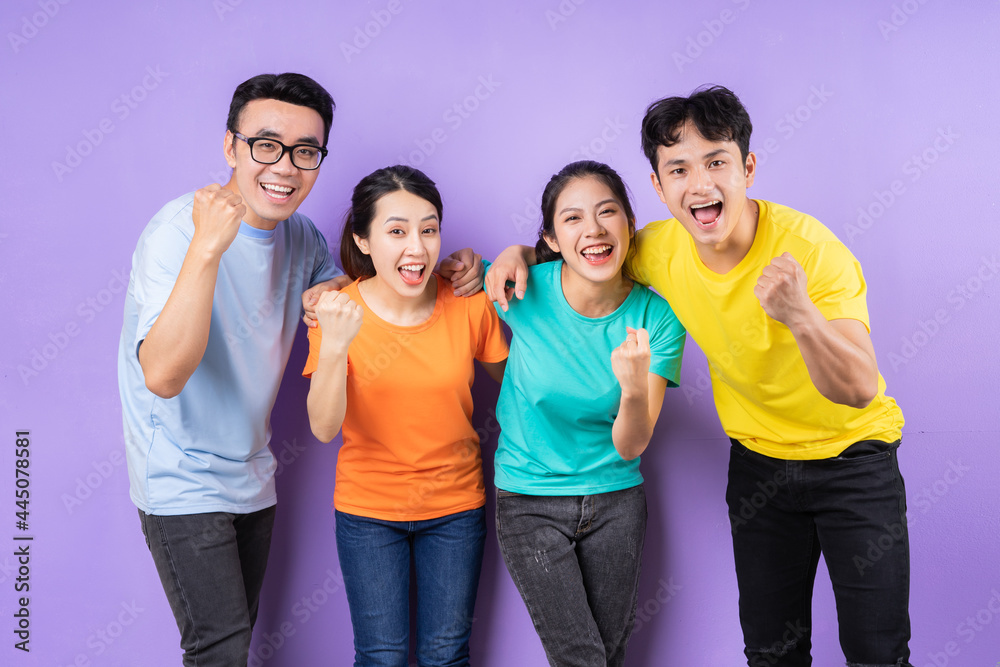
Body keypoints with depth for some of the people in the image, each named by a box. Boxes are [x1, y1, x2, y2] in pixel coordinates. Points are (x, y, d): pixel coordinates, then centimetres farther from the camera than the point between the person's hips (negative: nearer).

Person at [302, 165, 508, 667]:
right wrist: (334, 346, -36)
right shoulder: (336, 309, -13)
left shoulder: (468, 304, -13)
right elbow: (324, 428, -23)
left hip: (455, 504, 1)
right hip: (368, 509, 0)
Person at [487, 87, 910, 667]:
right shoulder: (661, 249, -15)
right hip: (759, 458, 3)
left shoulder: (810, 248, -27)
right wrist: (520, 254, -13)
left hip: (852, 455, -3)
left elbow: (860, 391, -32)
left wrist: (801, 316, -50)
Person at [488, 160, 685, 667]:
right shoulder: (524, 292, -17)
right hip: (530, 503, -2)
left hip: (616, 501, 2)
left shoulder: (656, 316, -14)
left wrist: (635, 387, -34)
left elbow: (630, 447, -16)